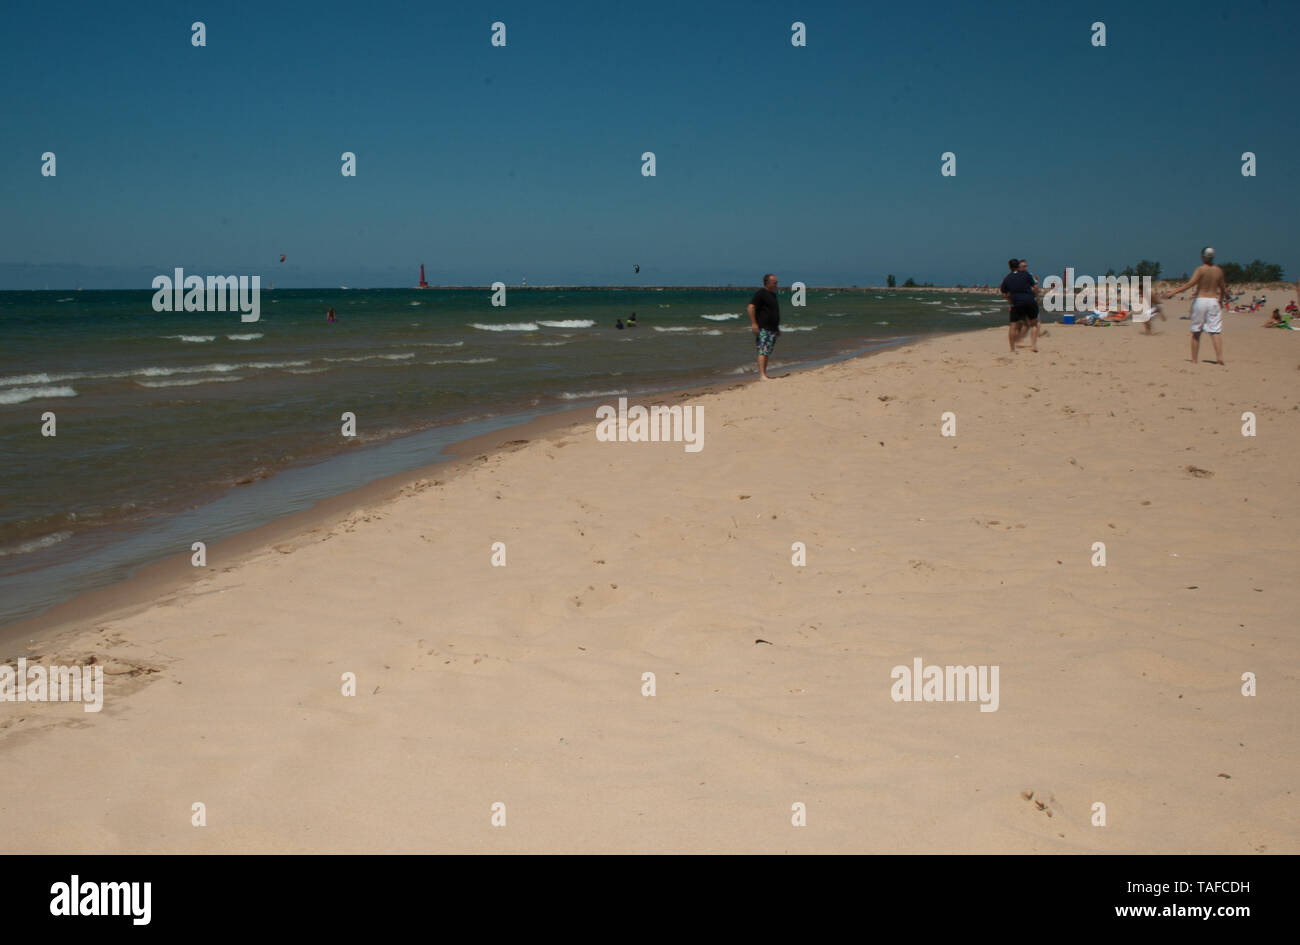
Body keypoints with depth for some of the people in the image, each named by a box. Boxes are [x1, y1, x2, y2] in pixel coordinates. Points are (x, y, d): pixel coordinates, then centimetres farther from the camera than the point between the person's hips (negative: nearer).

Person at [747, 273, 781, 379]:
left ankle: (764, 374, 16)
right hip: (762, 328, -9)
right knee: (763, 351, -15)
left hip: (772, 329, 9)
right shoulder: (760, 294, -9)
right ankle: (762, 375, -21)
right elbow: (750, 308, -17)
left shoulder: (773, 295, 20)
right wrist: (753, 323, -22)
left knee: (768, 353, 10)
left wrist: (777, 328, 30)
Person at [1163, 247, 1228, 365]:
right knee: (1215, 332, 0)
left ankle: (1194, 359, 9)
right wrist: (1221, 299, 36)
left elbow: (1189, 284, -17)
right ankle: (1219, 359, -13)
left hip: (1200, 300, -3)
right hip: (1214, 301, 3)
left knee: (1196, 332, 6)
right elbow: (1223, 289, 16)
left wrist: (1172, 292, -17)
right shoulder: (1218, 271, 6)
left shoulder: (1200, 269, -7)